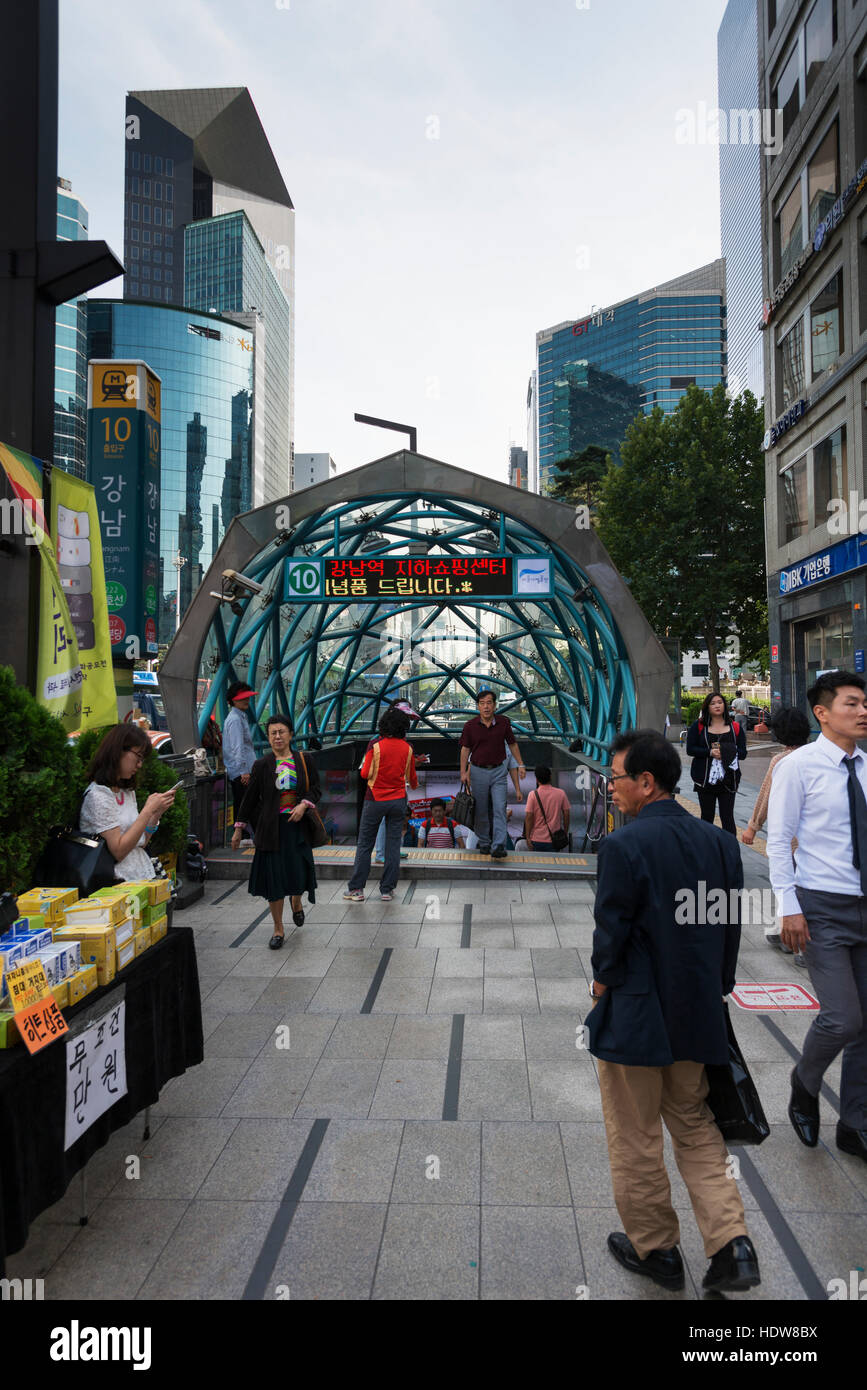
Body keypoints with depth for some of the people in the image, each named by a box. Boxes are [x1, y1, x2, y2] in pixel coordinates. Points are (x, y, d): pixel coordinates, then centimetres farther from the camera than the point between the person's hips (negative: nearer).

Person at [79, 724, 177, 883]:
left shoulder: (128, 791, 17)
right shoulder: (98, 795, -9)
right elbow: (118, 851, -14)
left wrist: (157, 813, 2)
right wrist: (148, 810, -14)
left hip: (145, 876, 8)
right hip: (121, 883, -8)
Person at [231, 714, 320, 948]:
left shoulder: (304, 760, 2)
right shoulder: (262, 765, -1)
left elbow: (316, 789, 7)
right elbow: (250, 798, 5)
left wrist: (303, 805, -12)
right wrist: (239, 828, 7)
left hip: (298, 826, 1)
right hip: (272, 828, -1)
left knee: (299, 873, 0)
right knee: (274, 878, 1)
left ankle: (296, 902, 38)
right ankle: (278, 930, 16)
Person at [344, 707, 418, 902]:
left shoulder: (375, 745, -14)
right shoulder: (407, 748, -3)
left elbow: (365, 773, -9)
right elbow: (411, 776, 11)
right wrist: (414, 785, 33)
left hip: (375, 800, -2)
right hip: (398, 800, 2)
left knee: (364, 844, 7)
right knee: (393, 844, 8)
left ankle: (356, 889, 11)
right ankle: (387, 890, 12)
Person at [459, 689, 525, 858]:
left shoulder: (503, 722, -2)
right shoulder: (470, 726, -5)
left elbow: (512, 744, 10)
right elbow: (465, 749, 1)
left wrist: (520, 765, 8)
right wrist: (463, 772, -5)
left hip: (498, 771, 0)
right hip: (478, 771, 0)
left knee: (499, 809, -10)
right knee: (481, 811, 8)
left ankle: (499, 846, -13)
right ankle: (483, 843, 24)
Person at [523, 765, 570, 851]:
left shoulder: (533, 794, -7)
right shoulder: (561, 793, -1)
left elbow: (529, 817, -9)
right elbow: (566, 814, 2)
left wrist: (527, 837, -4)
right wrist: (565, 834, 12)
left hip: (536, 840, -1)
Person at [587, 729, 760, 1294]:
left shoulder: (624, 845, -22)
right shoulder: (719, 840, -2)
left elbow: (612, 930, -17)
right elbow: (731, 928, 4)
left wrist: (603, 980, 3)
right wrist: (714, 989, 15)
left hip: (635, 1015, -6)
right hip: (698, 1013, 6)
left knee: (635, 1140, 14)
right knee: (695, 1126, 24)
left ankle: (655, 1249, 30)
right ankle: (732, 1243, 18)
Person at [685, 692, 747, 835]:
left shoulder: (736, 727, 8)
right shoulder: (698, 726, 5)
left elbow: (743, 753, 3)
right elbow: (690, 750, -2)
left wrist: (726, 752, -15)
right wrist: (710, 752, -16)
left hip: (728, 779, 0)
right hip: (705, 778, 1)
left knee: (727, 817, -5)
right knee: (707, 816, 9)